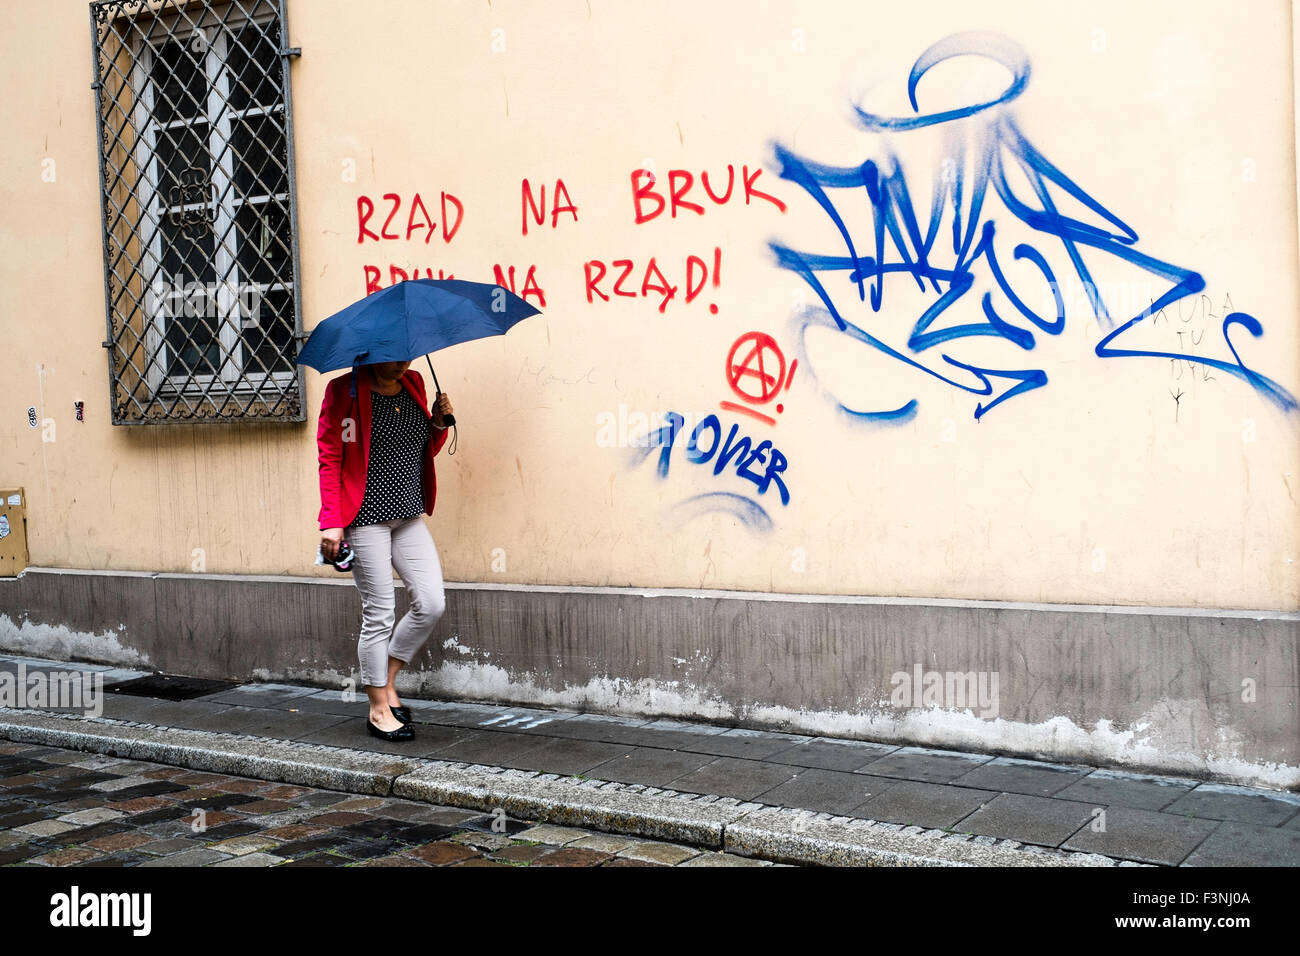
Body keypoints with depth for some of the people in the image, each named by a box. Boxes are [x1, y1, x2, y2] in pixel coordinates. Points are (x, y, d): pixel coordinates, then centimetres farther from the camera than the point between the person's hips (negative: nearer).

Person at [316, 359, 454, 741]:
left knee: (432, 602, -1)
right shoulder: (344, 391, -7)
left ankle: (386, 682, 18)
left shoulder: (414, 384, 10)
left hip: (409, 516, 6)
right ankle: (378, 708, 12)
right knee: (378, 614, -2)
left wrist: (439, 423, 0)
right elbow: (330, 459, -9)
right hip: (366, 518, -6)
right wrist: (331, 523, -16)